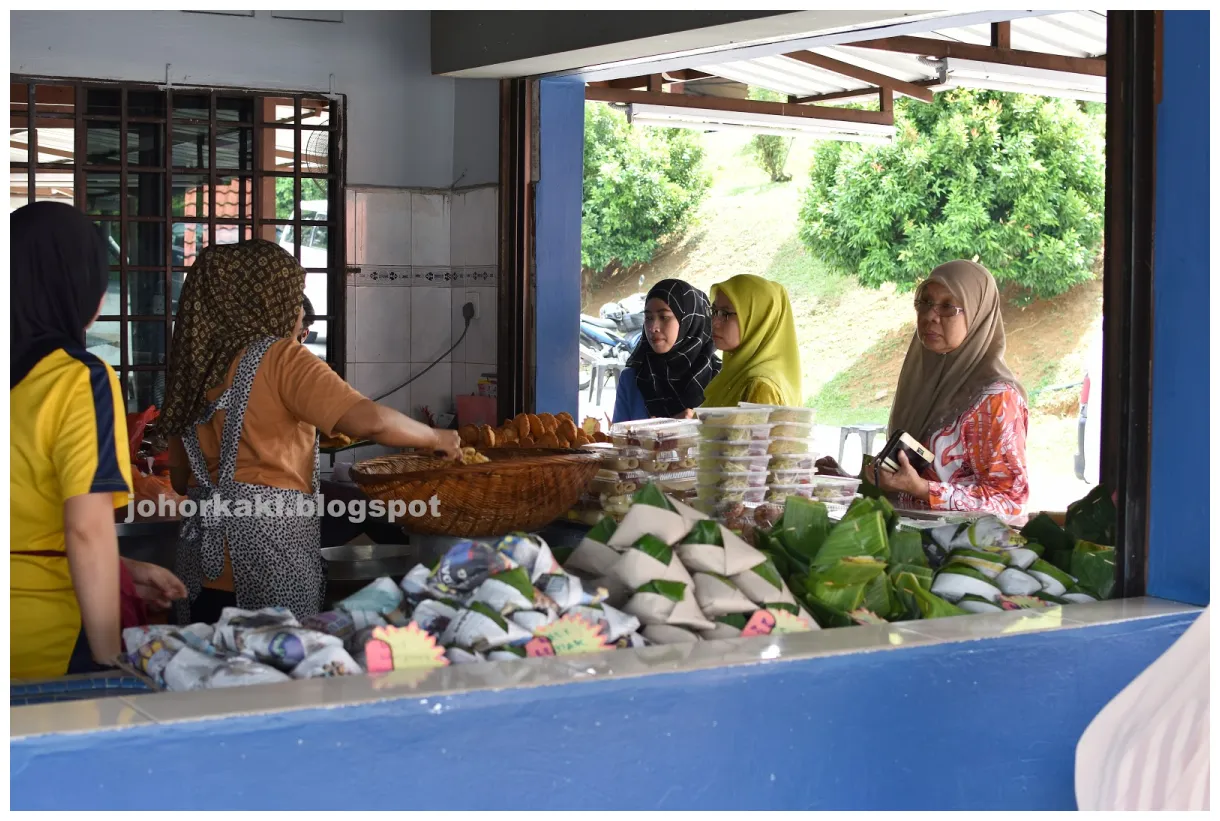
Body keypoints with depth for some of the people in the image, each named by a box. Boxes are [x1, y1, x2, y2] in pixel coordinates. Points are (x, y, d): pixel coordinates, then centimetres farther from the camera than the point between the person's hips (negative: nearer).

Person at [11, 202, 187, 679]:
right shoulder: (80, 380, -14)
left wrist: (124, 573, 15)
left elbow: (28, 515, 12)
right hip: (57, 638, -6)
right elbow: (88, 529, -20)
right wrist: (113, 660, -16)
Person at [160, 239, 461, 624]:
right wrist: (435, 438, -1)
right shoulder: (281, 358, -7)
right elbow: (368, 421, -17)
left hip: (202, 549, 7)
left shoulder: (193, 368, 12)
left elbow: (181, 479, 17)